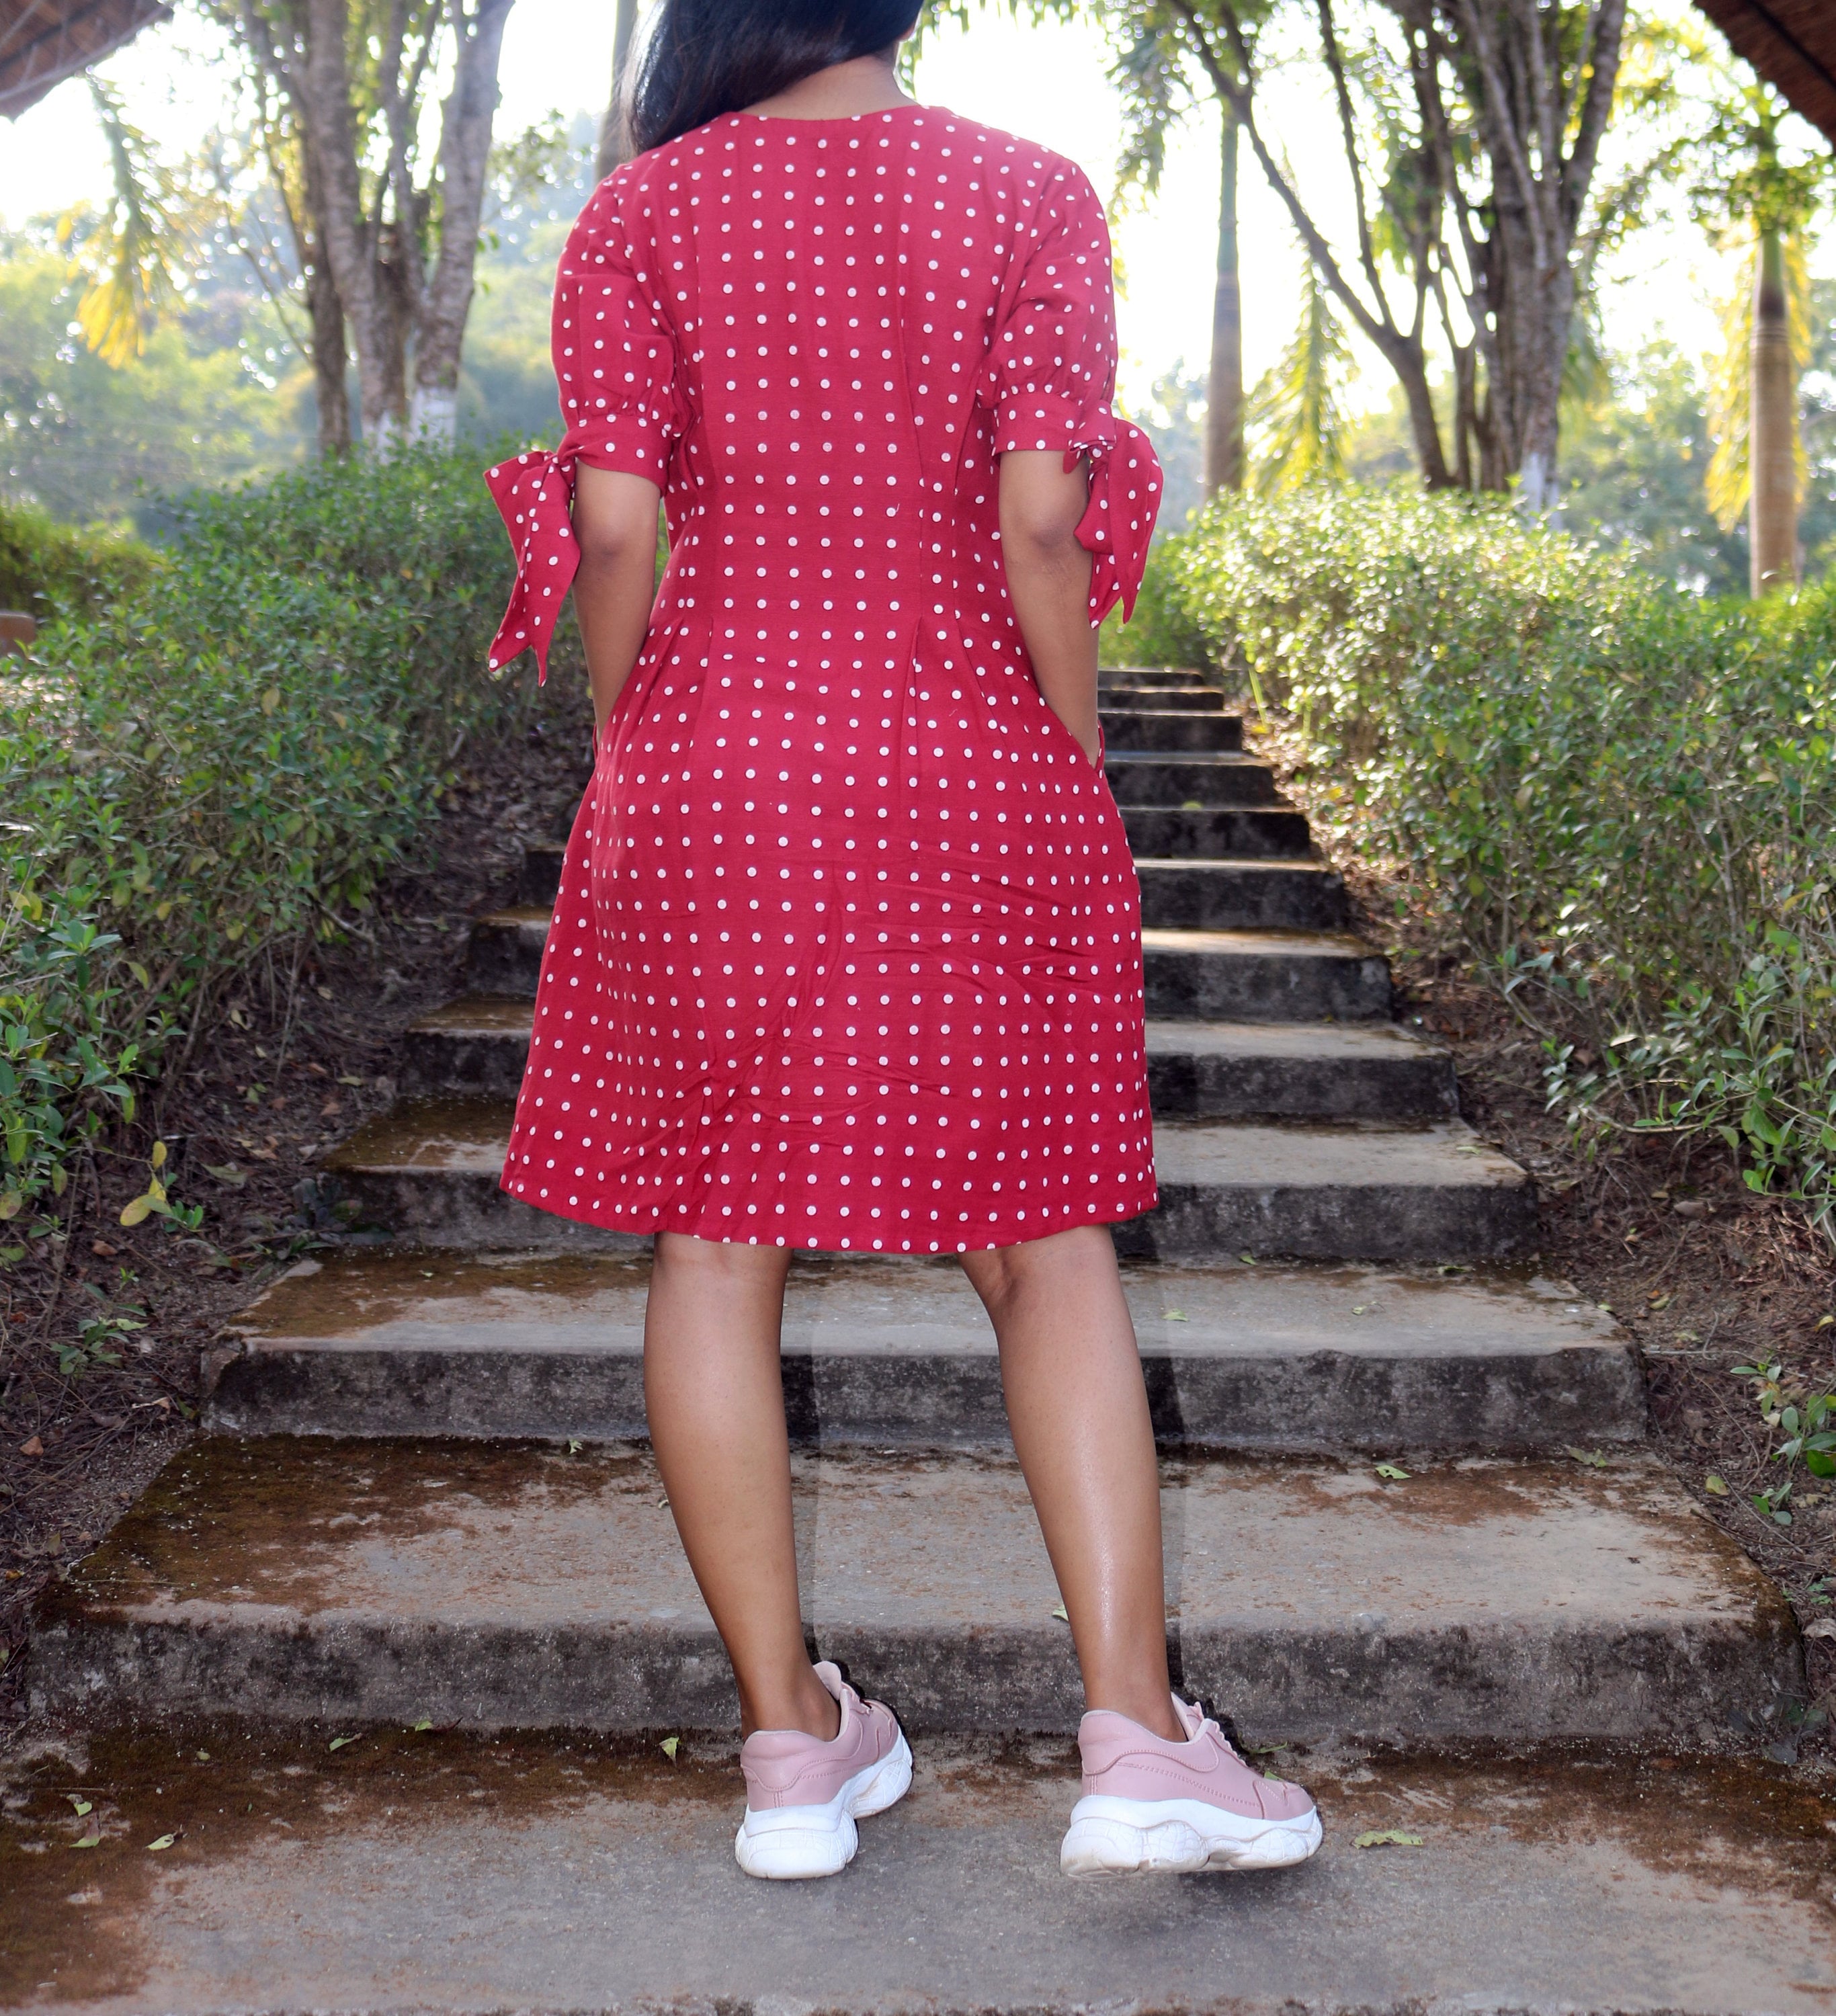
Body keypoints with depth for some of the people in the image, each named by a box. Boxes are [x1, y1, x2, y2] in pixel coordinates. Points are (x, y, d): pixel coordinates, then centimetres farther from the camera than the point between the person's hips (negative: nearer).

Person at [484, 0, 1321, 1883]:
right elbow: (1044, 524, -6)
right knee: (1047, 1242, 8)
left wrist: (630, 773, 7)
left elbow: (614, 532, -3)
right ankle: (1135, 1738, 3)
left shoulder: (640, 214, 4)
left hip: (712, 780, 1)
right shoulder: (1030, 197, 3)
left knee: (713, 1244, 9)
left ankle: (791, 1742, 15)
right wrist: (1074, 784, 2)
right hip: (970, 781, 0)